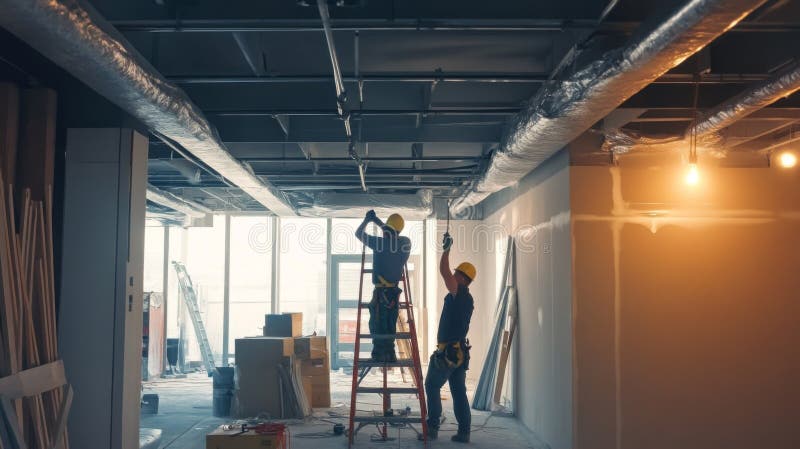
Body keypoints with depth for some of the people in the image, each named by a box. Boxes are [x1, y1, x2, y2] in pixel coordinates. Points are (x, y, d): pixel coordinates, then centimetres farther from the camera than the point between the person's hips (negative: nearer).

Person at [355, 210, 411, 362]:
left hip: (381, 291, -5)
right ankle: (390, 355, 20)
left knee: (377, 325, 2)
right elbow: (392, 236, 23)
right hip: (395, 291, 5)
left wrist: (367, 219, 20)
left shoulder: (379, 242, -13)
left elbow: (359, 233, 3)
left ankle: (379, 356, 1)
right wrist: (376, 220, 31)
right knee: (390, 325, 16)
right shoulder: (406, 243, 0)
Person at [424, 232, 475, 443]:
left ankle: (433, 427, 2)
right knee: (459, 392, 8)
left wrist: (446, 249, -14)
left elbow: (444, 272, -21)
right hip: (460, 351, 8)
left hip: (447, 352, -8)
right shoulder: (467, 299, 14)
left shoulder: (459, 293, -12)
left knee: (432, 387, 3)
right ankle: (464, 432, 7)